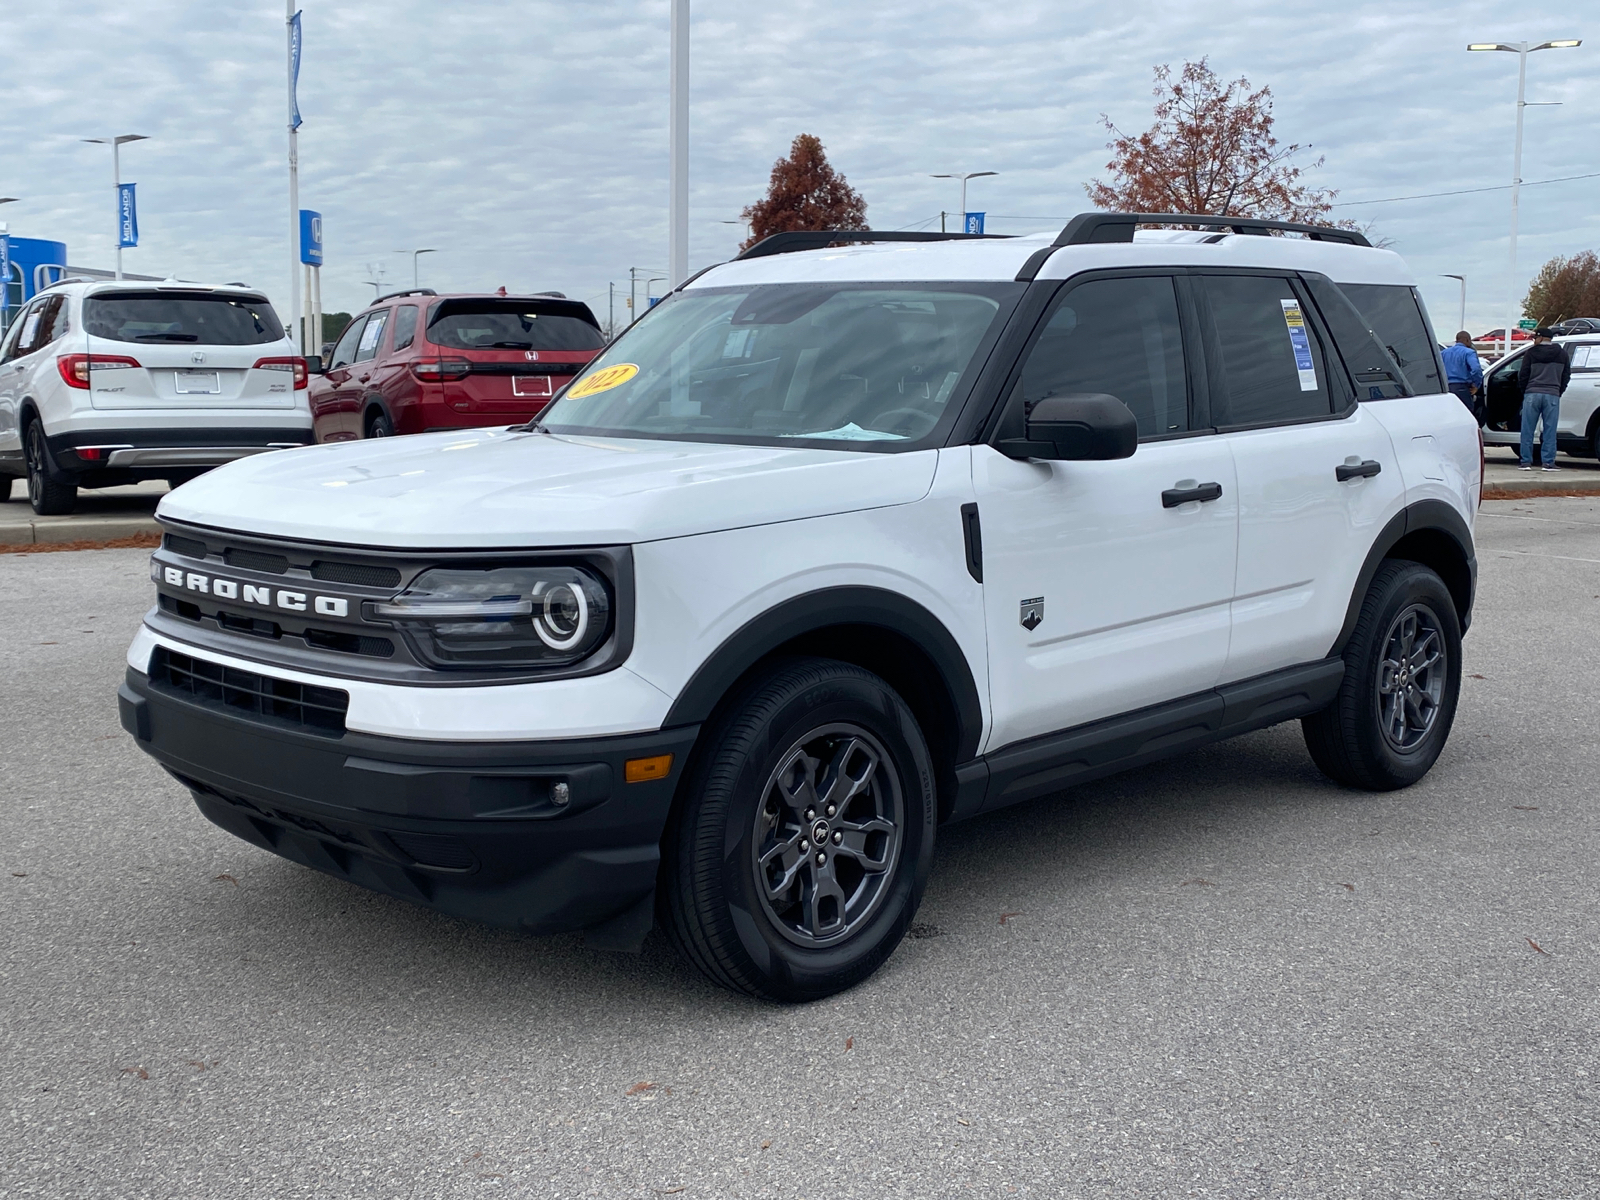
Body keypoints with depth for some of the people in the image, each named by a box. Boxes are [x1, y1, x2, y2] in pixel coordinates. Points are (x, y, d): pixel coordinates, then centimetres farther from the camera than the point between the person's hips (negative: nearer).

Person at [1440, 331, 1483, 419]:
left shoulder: (1445, 352, 14)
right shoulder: (1469, 352, -4)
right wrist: (1476, 386, -8)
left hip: (1446, 388, 6)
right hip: (1462, 388, -6)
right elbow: (1476, 369, -20)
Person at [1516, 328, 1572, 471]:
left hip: (1532, 394, -2)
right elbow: (1566, 376, 12)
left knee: (1527, 430, 3)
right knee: (1549, 431, 3)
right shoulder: (1562, 354, 10)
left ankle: (1526, 462, 2)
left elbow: (1522, 375, 3)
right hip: (1552, 396, 2)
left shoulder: (1531, 353, 2)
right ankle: (1549, 462, 0)